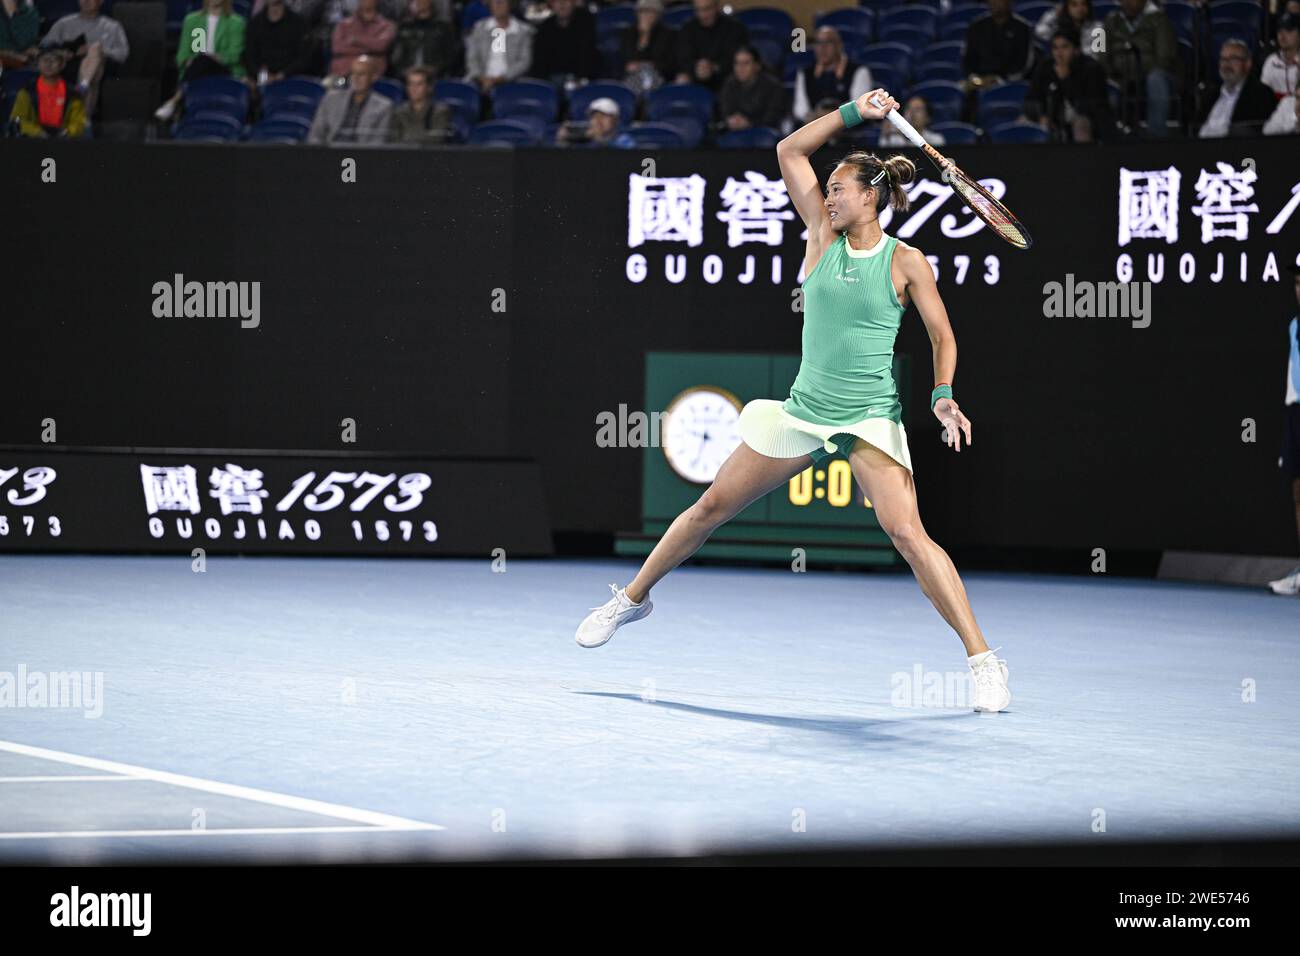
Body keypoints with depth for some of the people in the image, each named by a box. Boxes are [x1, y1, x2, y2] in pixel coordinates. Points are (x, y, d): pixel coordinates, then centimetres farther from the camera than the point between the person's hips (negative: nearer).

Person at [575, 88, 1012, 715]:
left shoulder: (906, 262, -5)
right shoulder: (824, 234, 5)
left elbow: (943, 337, 0)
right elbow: (790, 151, 6)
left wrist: (943, 397, -15)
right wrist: (853, 113, 1)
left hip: (872, 419, -4)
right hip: (805, 407, 4)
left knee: (907, 532, -20)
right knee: (713, 506, 10)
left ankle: (983, 660, -18)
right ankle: (632, 599, 30)